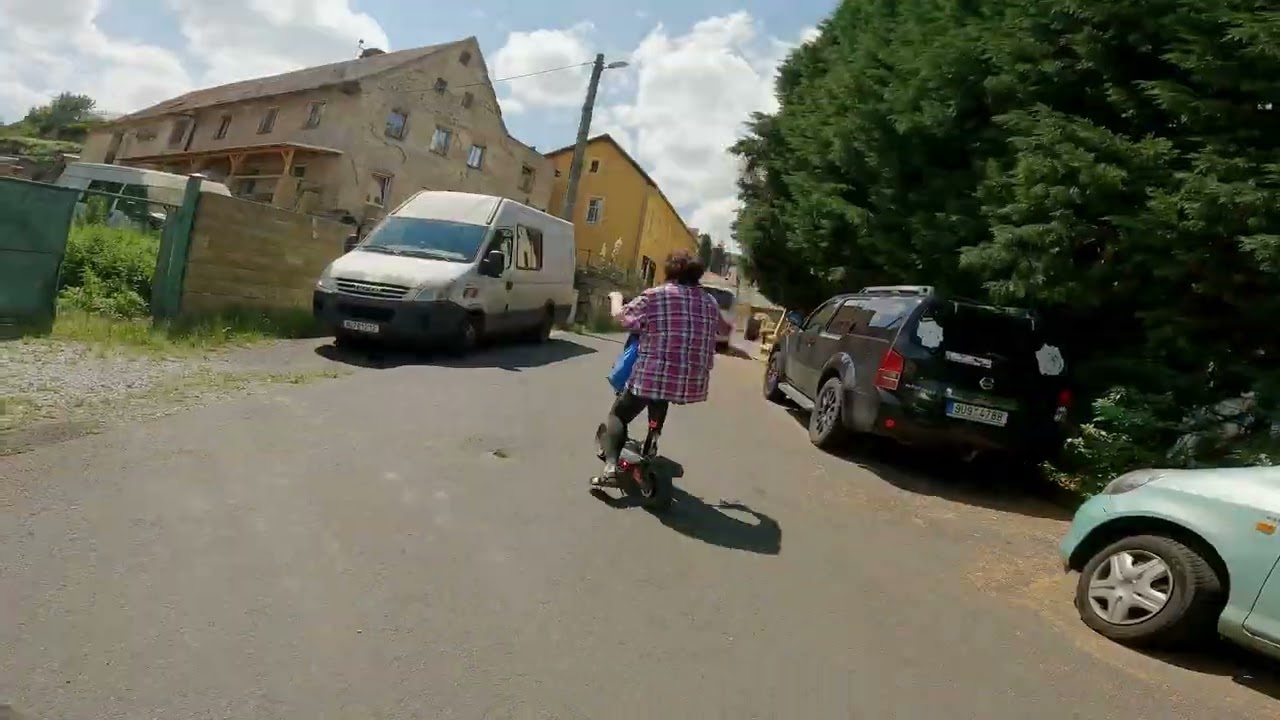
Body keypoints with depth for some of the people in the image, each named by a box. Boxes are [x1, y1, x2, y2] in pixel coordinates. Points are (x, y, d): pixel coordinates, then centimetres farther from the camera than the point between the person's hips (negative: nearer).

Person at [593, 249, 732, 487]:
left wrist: (616, 298, 22)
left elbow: (621, 316, 2)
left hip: (650, 377, -5)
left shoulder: (654, 296, -6)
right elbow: (723, 328, 27)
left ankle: (611, 468, -1)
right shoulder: (709, 302, 9)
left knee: (617, 415, 15)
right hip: (691, 383, 5)